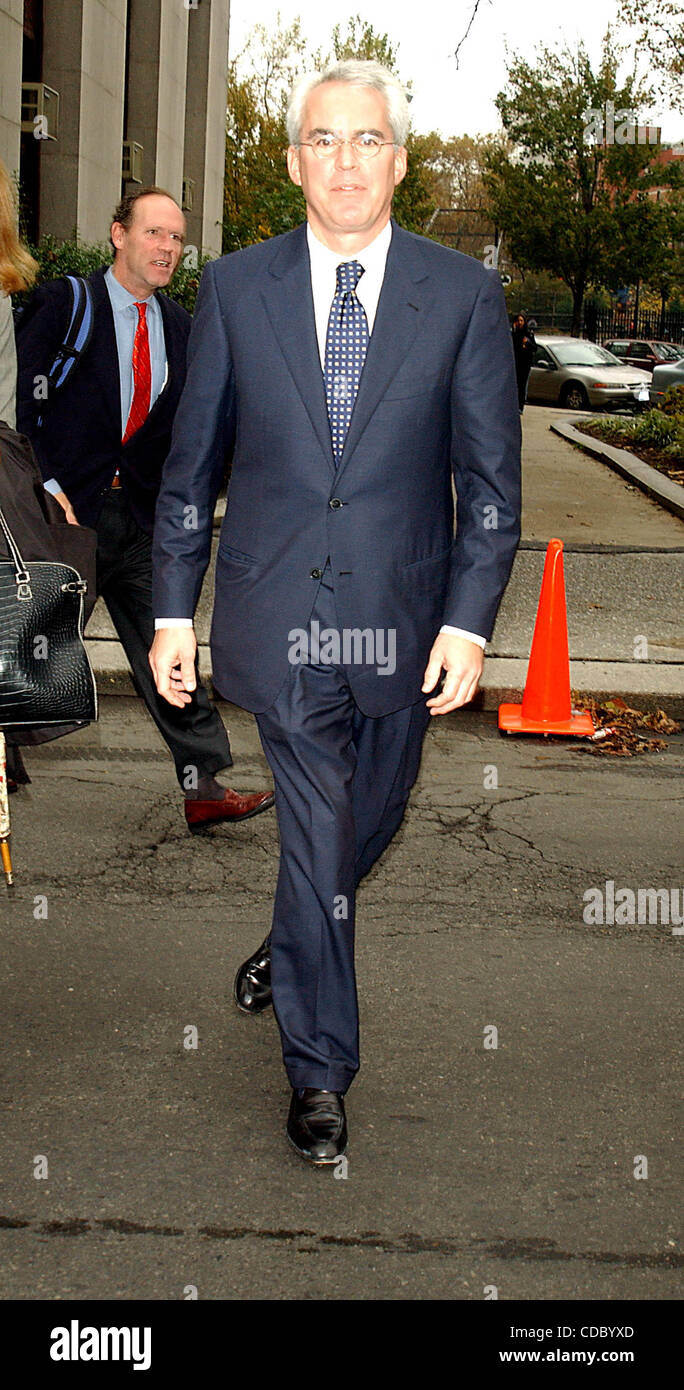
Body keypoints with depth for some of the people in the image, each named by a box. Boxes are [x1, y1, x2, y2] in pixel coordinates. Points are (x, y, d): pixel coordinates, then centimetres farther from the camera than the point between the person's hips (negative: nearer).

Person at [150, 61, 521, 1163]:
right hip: (279, 617, -1)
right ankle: (320, 1070, 16)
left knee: (370, 821, 18)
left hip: (403, 618, 2)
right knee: (316, 839, 0)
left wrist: (470, 618, -9)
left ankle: (292, 947, 50)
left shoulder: (464, 296, -2)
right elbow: (192, 464, 5)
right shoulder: (235, 289, 0)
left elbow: (492, 476, -1)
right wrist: (174, 609, 3)